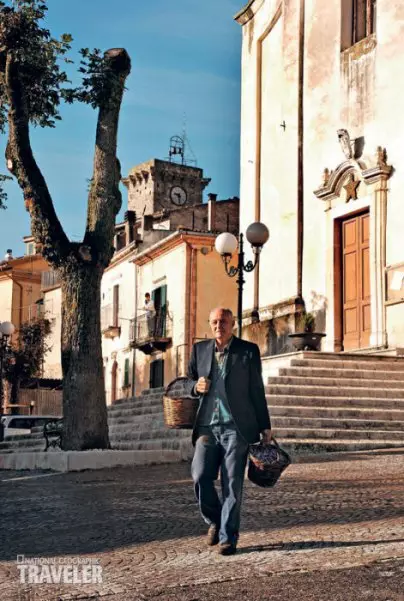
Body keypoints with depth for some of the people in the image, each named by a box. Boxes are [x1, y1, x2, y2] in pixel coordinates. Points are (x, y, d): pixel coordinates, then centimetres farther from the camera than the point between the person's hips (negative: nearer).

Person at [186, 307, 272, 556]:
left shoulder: (248, 351, 4)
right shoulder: (200, 349, 12)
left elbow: (257, 391, 6)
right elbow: (190, 379, 22)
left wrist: (265, 427, 6)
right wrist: (196, 386, -3)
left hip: (236, 427, -3)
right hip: (207, 426, 3)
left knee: (232, 484, -4)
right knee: (200, 477, -8)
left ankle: (228, 537, 5)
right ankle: (215, 521, 18)